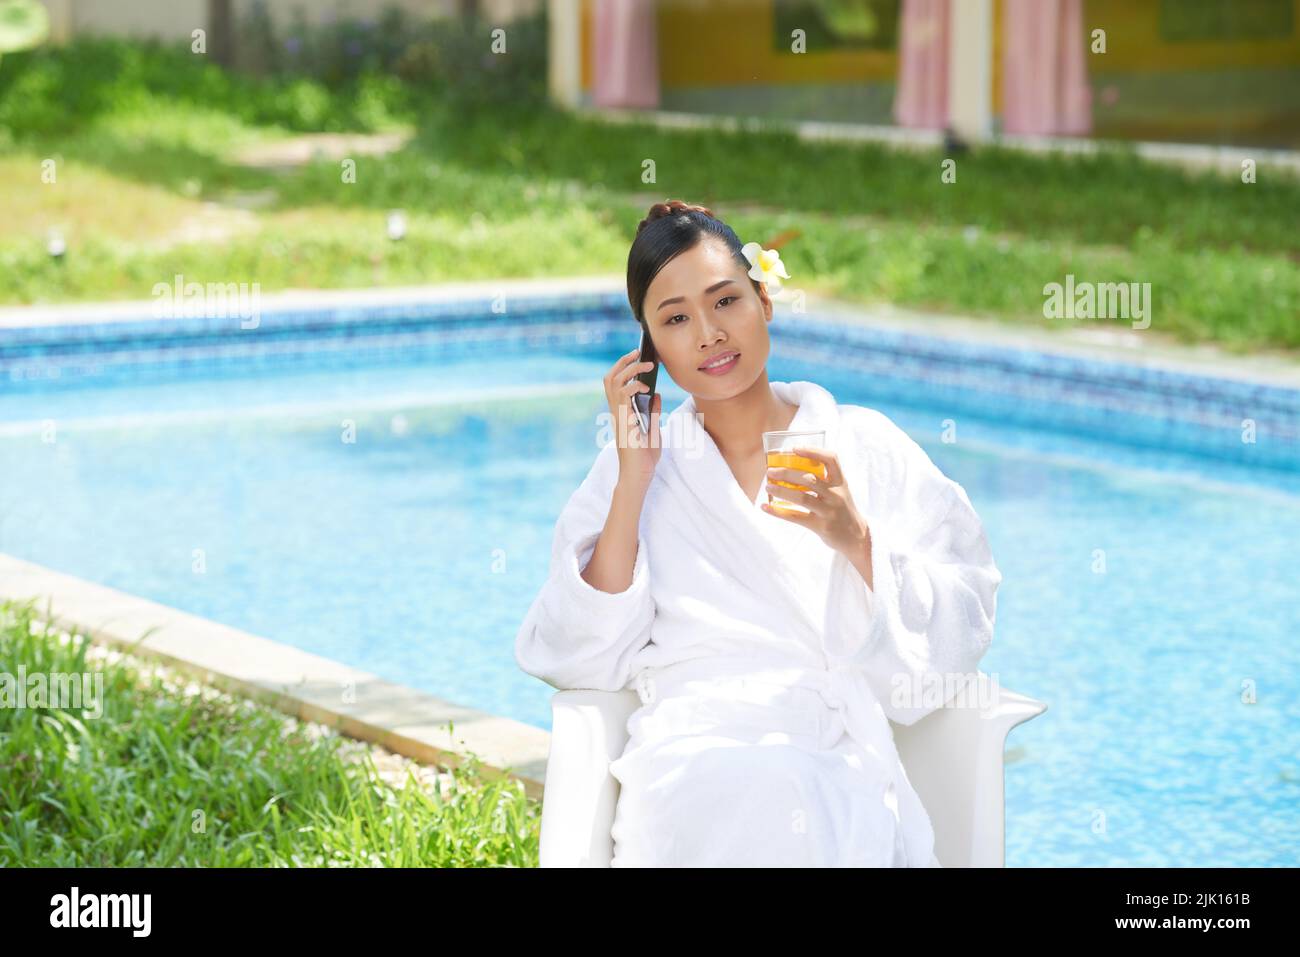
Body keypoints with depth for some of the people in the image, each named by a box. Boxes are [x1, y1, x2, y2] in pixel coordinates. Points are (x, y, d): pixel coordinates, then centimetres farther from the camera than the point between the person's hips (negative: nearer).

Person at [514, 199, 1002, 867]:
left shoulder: (865, 448, 13)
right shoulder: (635, 467, 18)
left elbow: (957, 634, 4)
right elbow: (583, 659, 6)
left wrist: (857, 542, -13)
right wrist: (634, 479, 2)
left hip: (837, 756, 0)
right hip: (688, 755, 0)